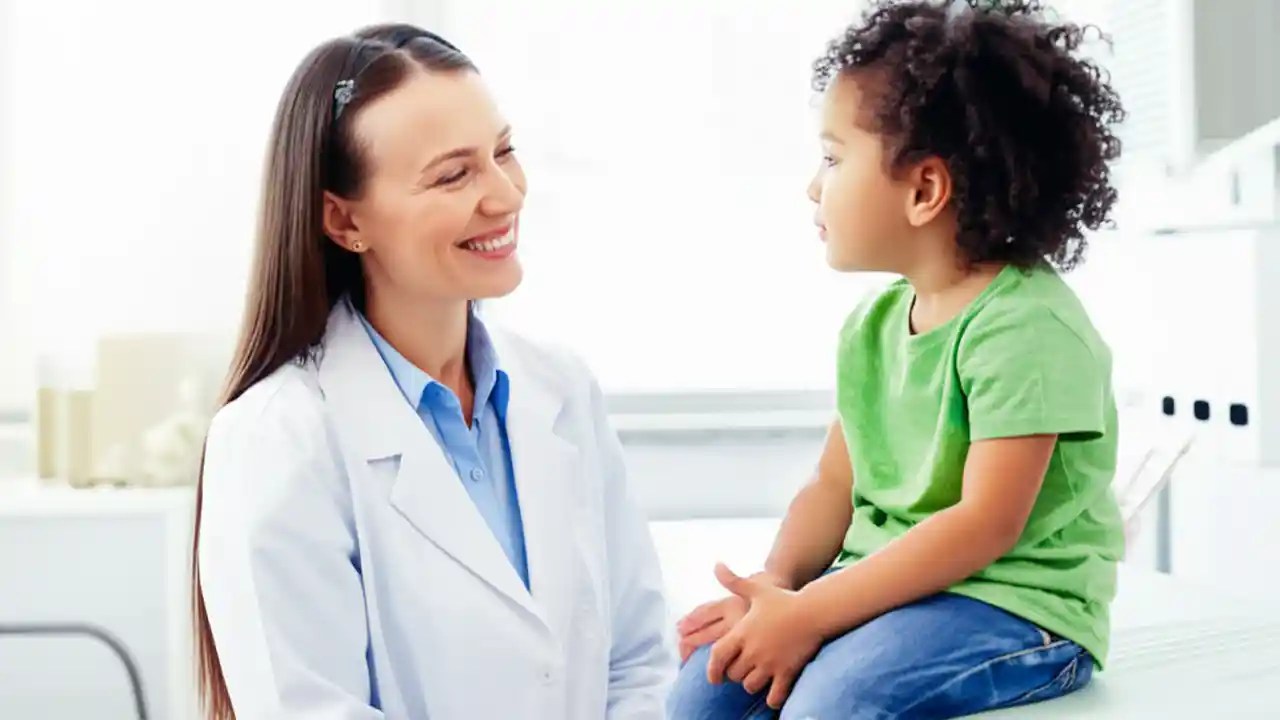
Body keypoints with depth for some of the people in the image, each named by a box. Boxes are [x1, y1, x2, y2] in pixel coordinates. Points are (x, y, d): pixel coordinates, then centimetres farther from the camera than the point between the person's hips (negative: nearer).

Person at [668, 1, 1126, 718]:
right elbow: (835, 486, 12)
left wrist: (808, 615, -23)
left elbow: (986, 524, -23)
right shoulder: (872, 326, 8)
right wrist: (776, 585, -9)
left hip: (1015, 600, -8)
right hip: (888, 581, 8)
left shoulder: (1027, 326, -18)